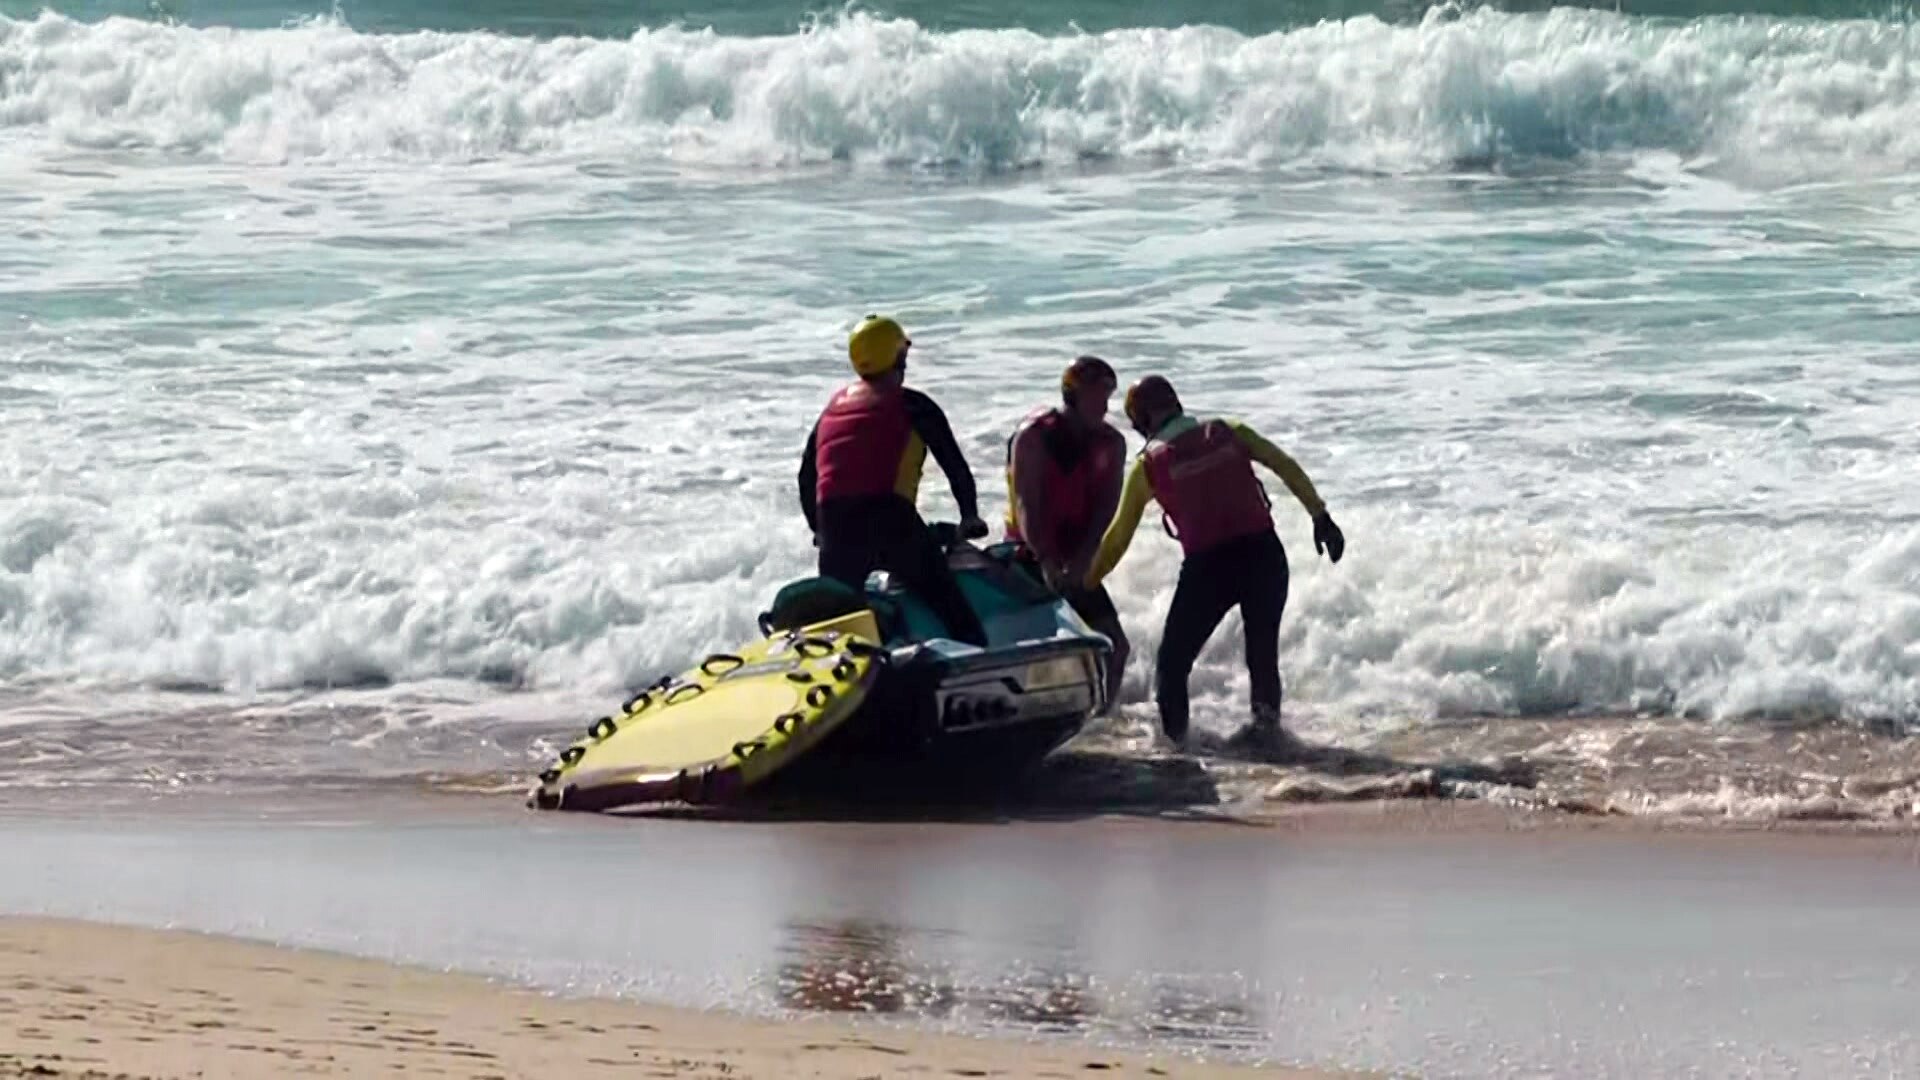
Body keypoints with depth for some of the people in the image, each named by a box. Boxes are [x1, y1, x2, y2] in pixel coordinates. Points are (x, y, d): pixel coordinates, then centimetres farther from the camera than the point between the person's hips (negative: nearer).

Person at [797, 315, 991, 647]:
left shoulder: (834, 406, 23)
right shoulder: (912, 406, 8)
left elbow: (807, 475, 28)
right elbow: (954, 464, 8)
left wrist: (820, 530, 38)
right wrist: (970, 517, 17)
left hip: (835, 525, 4)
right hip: (891, 520, -4)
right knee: (958, 617, -1)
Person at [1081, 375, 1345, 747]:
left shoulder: (1148, 465, 5)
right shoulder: (1229, 433, 8)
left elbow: (1118, 536, 11)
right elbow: (1286, 467, 2)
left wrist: (1086, 584, 22)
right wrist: (1320, 517, 4)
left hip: (1207, 566, -2)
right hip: (1263, 552, 2)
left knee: (1173, 660, 13)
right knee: (1263, 651, 19)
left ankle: (1173, 735, 6)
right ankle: (1267, 720, 11)